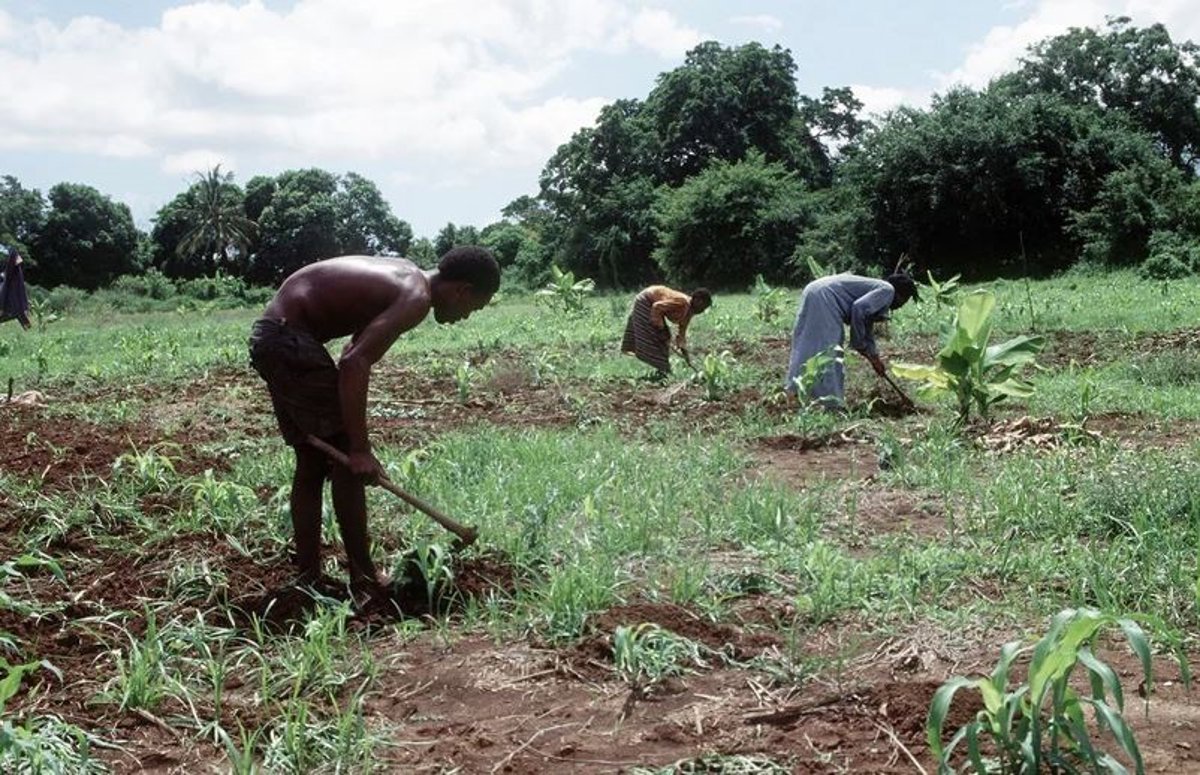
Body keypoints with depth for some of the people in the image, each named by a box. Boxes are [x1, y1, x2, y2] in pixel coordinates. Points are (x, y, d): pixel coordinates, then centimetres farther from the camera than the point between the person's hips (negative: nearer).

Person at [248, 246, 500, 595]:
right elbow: (354, 363, -25)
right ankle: (363, 578, 6)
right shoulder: (415, 298, -15)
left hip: (268, 335, 10)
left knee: (312, 462, 15)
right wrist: (360, 448, -20)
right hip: (291, 340, -10)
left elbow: (353, 354, 19)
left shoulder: (402, 276, 14)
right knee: (348, 459, -2)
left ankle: (308, 578, 20)